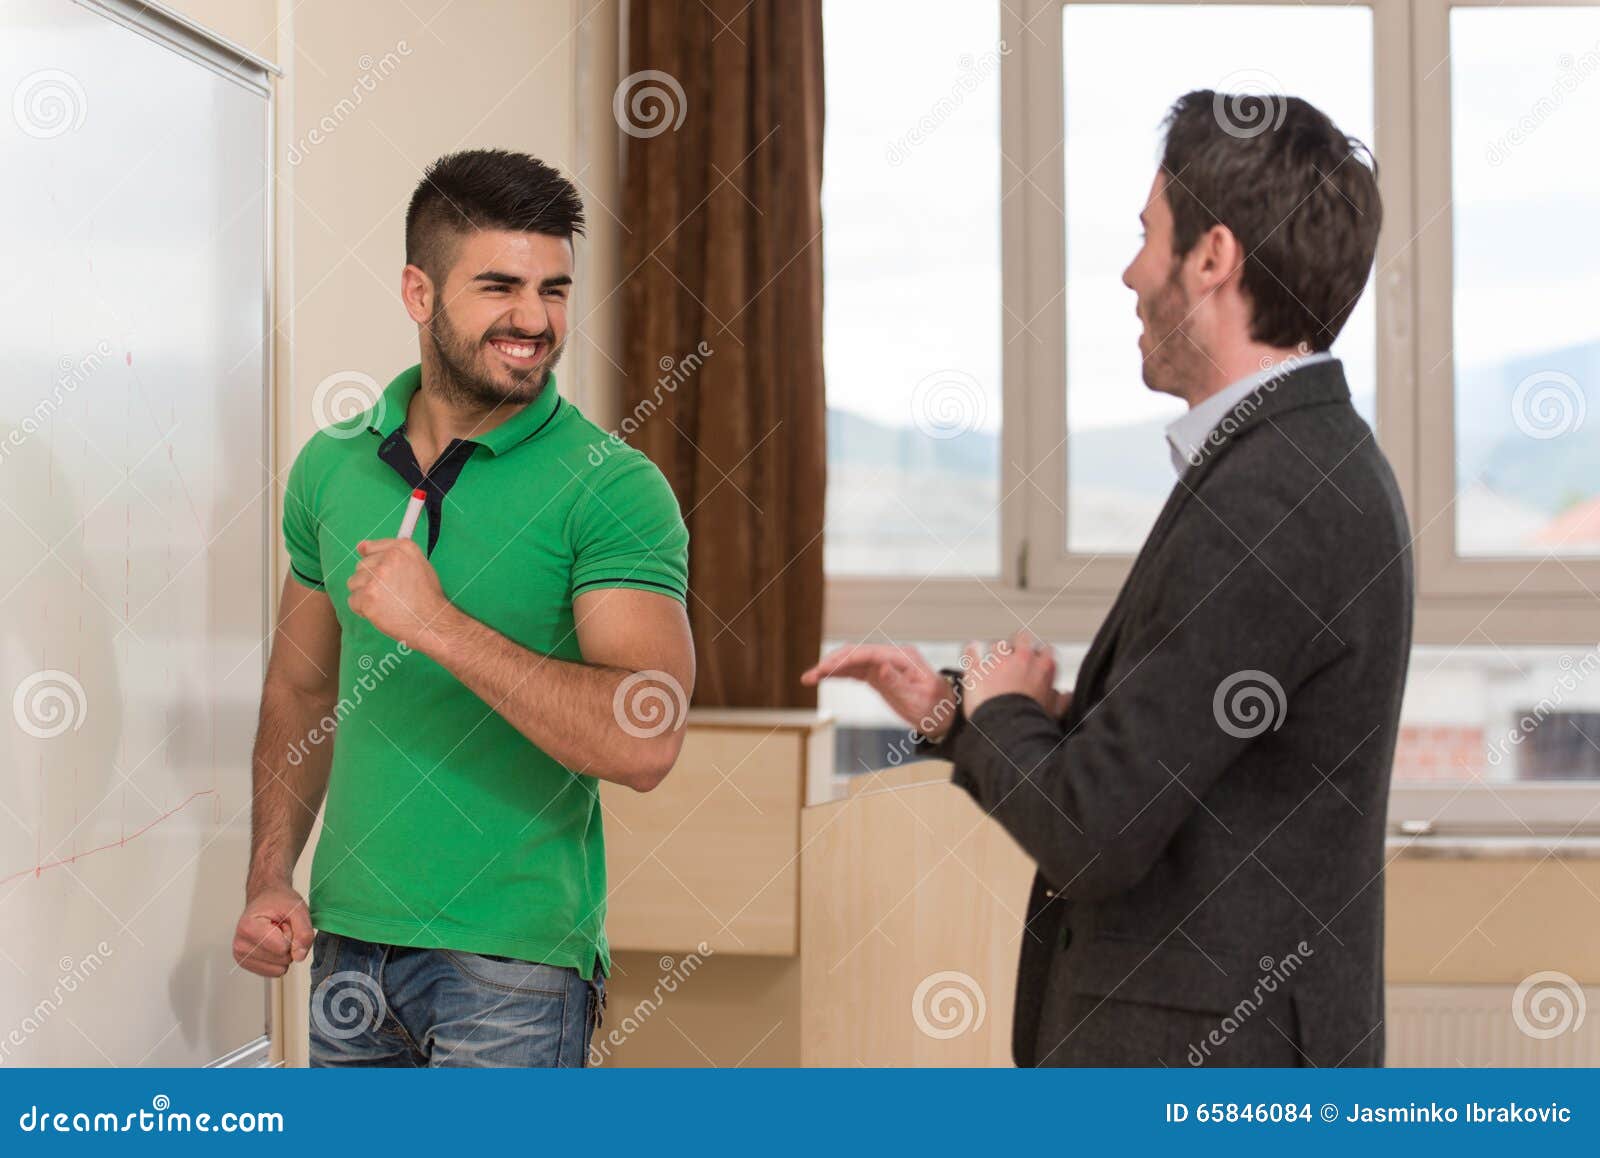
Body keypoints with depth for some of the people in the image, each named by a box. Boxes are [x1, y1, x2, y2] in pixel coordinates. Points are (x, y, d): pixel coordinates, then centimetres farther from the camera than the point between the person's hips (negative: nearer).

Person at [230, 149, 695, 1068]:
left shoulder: (612, 489, -12)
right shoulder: (331, 467, 5)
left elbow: (643, 744, -23)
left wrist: (435, 622, -24)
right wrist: (270, 880, 7)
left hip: (510, 962, -5)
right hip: (348, 945, 5)